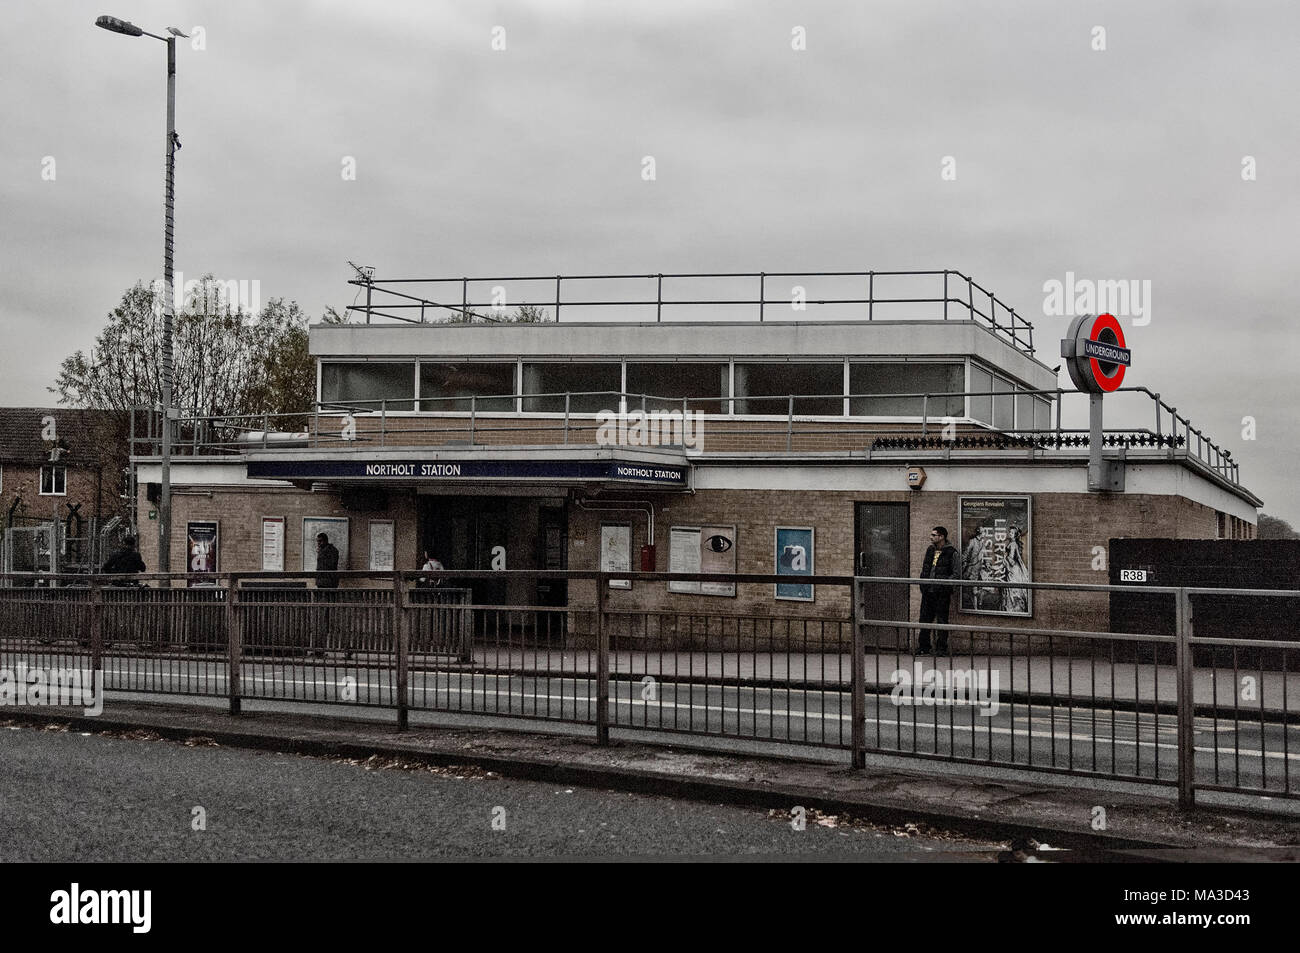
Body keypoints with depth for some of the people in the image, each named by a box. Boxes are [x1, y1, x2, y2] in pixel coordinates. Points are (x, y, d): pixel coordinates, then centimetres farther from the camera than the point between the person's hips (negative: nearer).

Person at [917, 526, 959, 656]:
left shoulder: (951, 552, -5)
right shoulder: (930, 550, 13)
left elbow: (957, 572, -5)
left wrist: (945, 582, -14)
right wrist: (923, 583, 10)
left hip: (942, 592, -6)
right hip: (928, 590, 6)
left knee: (942, 620, 0)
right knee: (925, 618, 7)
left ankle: (941, 648, 7)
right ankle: (924, 647, 15)